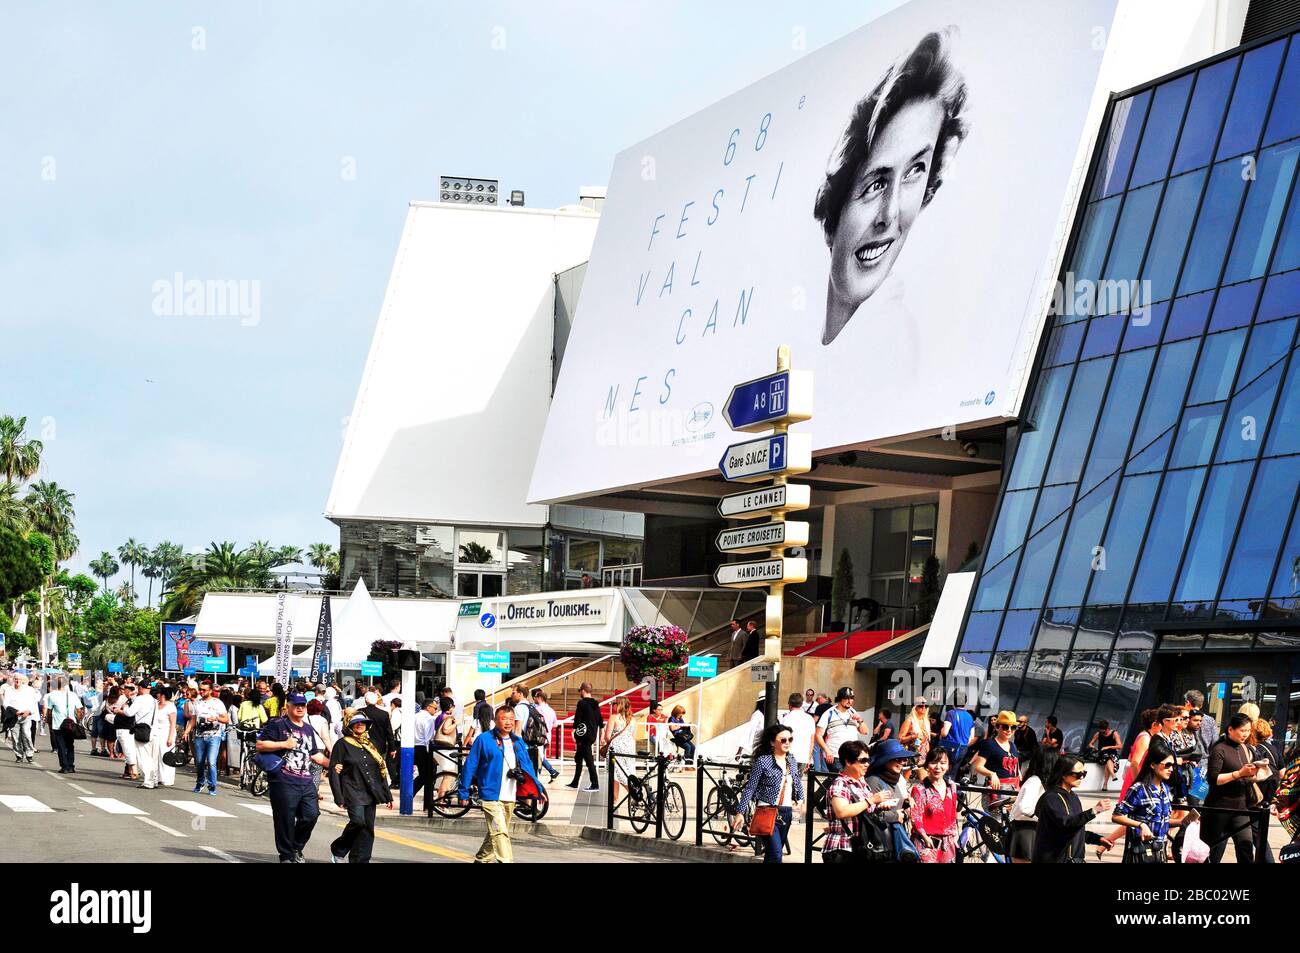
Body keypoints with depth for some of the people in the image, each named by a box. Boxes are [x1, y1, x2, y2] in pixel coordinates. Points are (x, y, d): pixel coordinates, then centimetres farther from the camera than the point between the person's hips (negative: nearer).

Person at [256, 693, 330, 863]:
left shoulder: (309, 729, 21)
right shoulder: (277, 724, -1)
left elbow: (316, 755, 24)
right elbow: (260, 745, -8)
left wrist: (331, 763, 9)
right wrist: (284, 744, -14)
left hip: (306, 781, 6)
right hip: (283, 781, -6)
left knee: (311, 814, -2)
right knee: (285, 820, -1)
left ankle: (297, 849, 19)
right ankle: (286, 856, 13)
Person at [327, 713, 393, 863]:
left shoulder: (369, 745, 18)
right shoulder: (342, 744, 0)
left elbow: (381, 771, 21)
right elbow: (334, 771, -4)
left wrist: (387, 795, 16)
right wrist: (339, 797, -12)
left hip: (369, 794, 6)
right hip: (353, 793, -6)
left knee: (367, 829, 0)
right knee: (358, 821, -23)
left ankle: (359, 860, 6)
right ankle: (337, 851, -3)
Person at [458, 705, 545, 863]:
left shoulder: (518, 742, 12)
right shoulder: (484, 740, -4)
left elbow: (528, 767, 18)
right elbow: (470, 766, -2)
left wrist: (538, 788, 11)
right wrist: (464, 793, -4)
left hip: (510, 798, 6)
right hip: (491, 796, -6)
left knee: (495, 833, 16)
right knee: (500, 833, -17)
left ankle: (481, 859, 33)